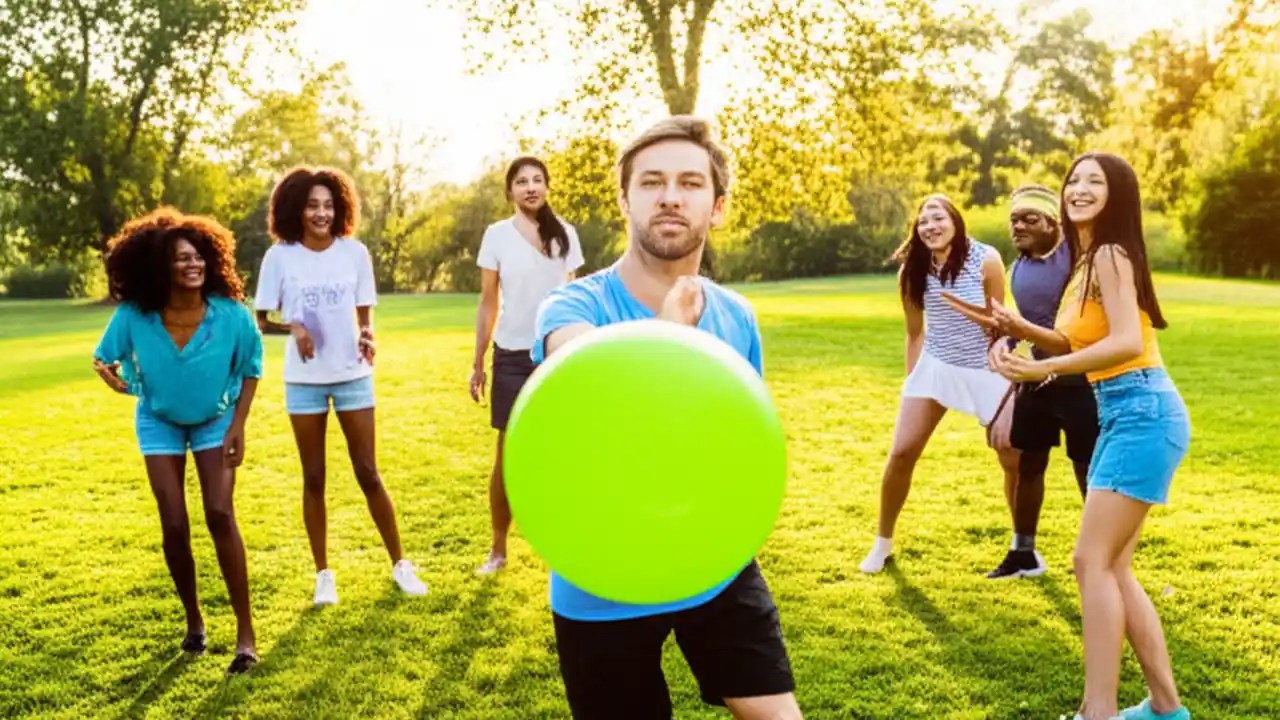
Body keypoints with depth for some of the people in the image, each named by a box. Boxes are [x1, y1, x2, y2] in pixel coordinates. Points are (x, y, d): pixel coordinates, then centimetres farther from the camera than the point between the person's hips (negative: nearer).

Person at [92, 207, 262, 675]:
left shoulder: (230, 314, -26)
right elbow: (104, 356, -4)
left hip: (215, 419, -1)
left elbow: (251, 369, -9)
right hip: (159, 422, 1)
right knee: (174, 526, -3)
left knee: (220, 514, -14)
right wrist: (109, 373, -23)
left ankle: (246, 632, -7)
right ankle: (193, 620, 21)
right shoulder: (134, 316, -25)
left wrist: (238, 425, -12)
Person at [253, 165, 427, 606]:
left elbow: (365, 315, 4)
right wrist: (292, 328, -21)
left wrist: (367, 337, -18)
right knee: (314, 478, 8)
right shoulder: (280, 256, -5)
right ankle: (323, 574, 19)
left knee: (368, 473, 4)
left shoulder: (354, 251, -2)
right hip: (304, 379, 0)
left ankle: (400, 564, 17)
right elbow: (261, 320, -1)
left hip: (352, 375, 0)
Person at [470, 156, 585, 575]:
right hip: (513, 357, -1)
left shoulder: (565, 235, 4)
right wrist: (477, 364, 0)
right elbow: (488, 303, 2)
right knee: (508, 456, 4)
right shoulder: (497, 235, -1)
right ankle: (498, 549, 17)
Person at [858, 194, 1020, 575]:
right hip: (935, 367, 2)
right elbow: (915, 332, 5)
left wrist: (1008, 385, -7)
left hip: (986, 371, -2)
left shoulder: (986, 260, -15)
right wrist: (911, 384, 6)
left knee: (1014, 460, 1)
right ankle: (883, 543, 12)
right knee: (901, 452, -6)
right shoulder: (912, 273, -7)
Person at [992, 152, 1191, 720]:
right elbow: (1082, 343, 18)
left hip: (1142, 414, -10)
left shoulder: (1110, 253, -11)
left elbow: (1126, 341, -24)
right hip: (1123, 417, 10)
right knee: (1113, 568, 11)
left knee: (1092, 562, -11)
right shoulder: (1089, 260, 17)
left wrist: (1045, 369, -29)